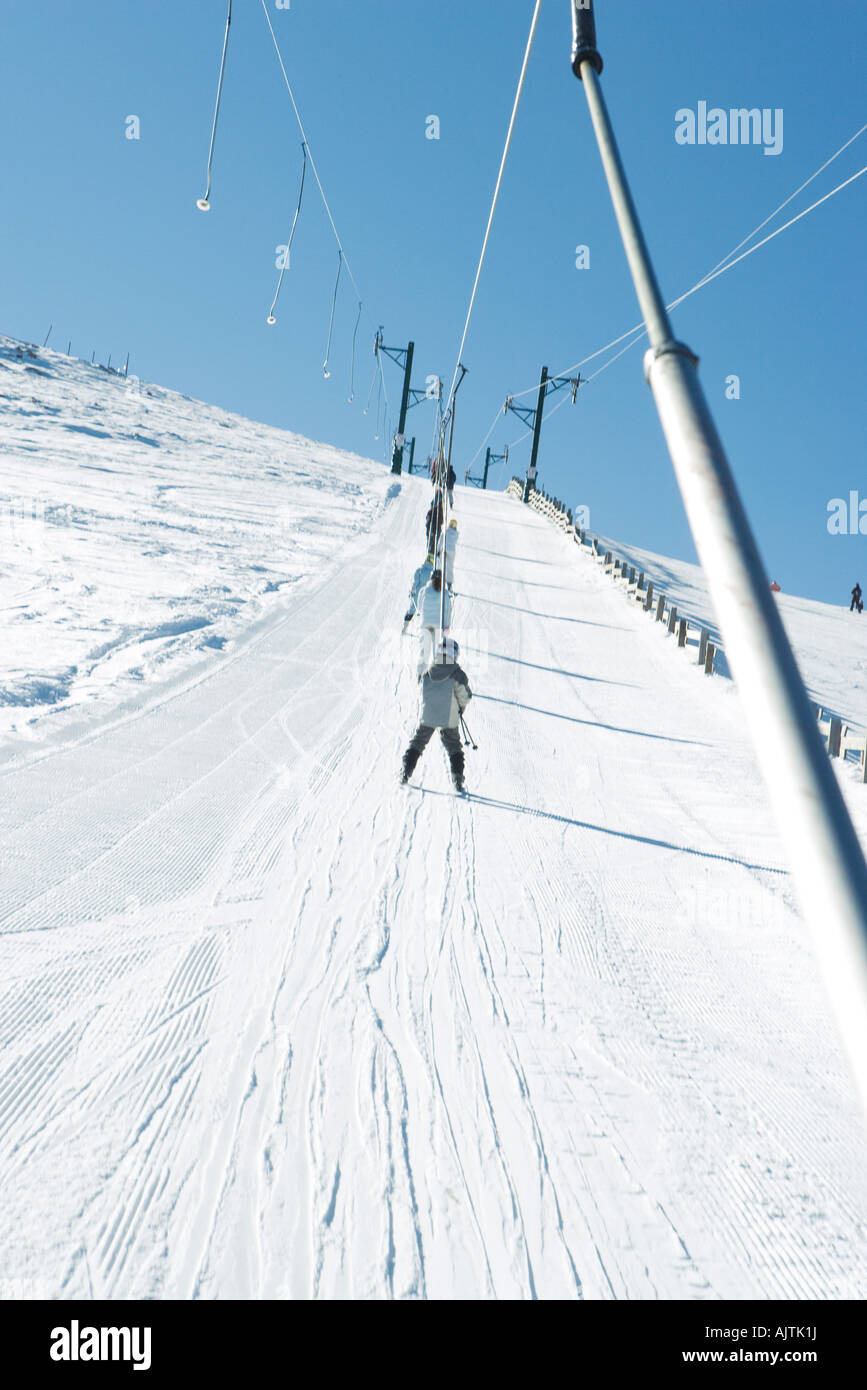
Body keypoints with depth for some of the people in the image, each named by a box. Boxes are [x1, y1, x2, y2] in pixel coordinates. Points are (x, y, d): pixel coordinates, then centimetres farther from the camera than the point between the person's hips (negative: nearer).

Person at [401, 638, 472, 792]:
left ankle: (406, 772, 14)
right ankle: (457, 779, 3)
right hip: (449, 719, -2)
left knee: (417, 743, 18)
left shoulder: (427, 672, 2)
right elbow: (465, 695, -8)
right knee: (454, 748, 12)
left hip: (426, 717, 2)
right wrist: (462, 707, 12)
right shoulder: (457, 673, -9)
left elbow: (421, 693, 10)